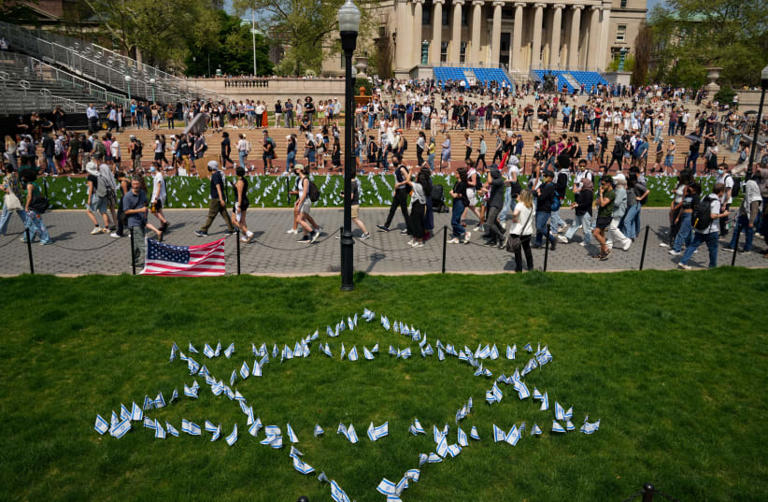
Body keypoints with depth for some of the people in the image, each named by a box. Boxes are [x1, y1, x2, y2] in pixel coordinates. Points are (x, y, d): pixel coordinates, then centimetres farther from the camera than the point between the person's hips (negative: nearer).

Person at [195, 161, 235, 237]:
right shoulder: (219, 174, 12)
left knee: (211, 215, -3)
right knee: (224, 214, 9)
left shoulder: (215, 175, -16)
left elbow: (218, 187, -23)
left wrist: (221, 199, -27)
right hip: (219, 198, 9)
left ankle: (204, 231, 2)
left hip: (216, 199, -9)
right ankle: (231, 229, 9)